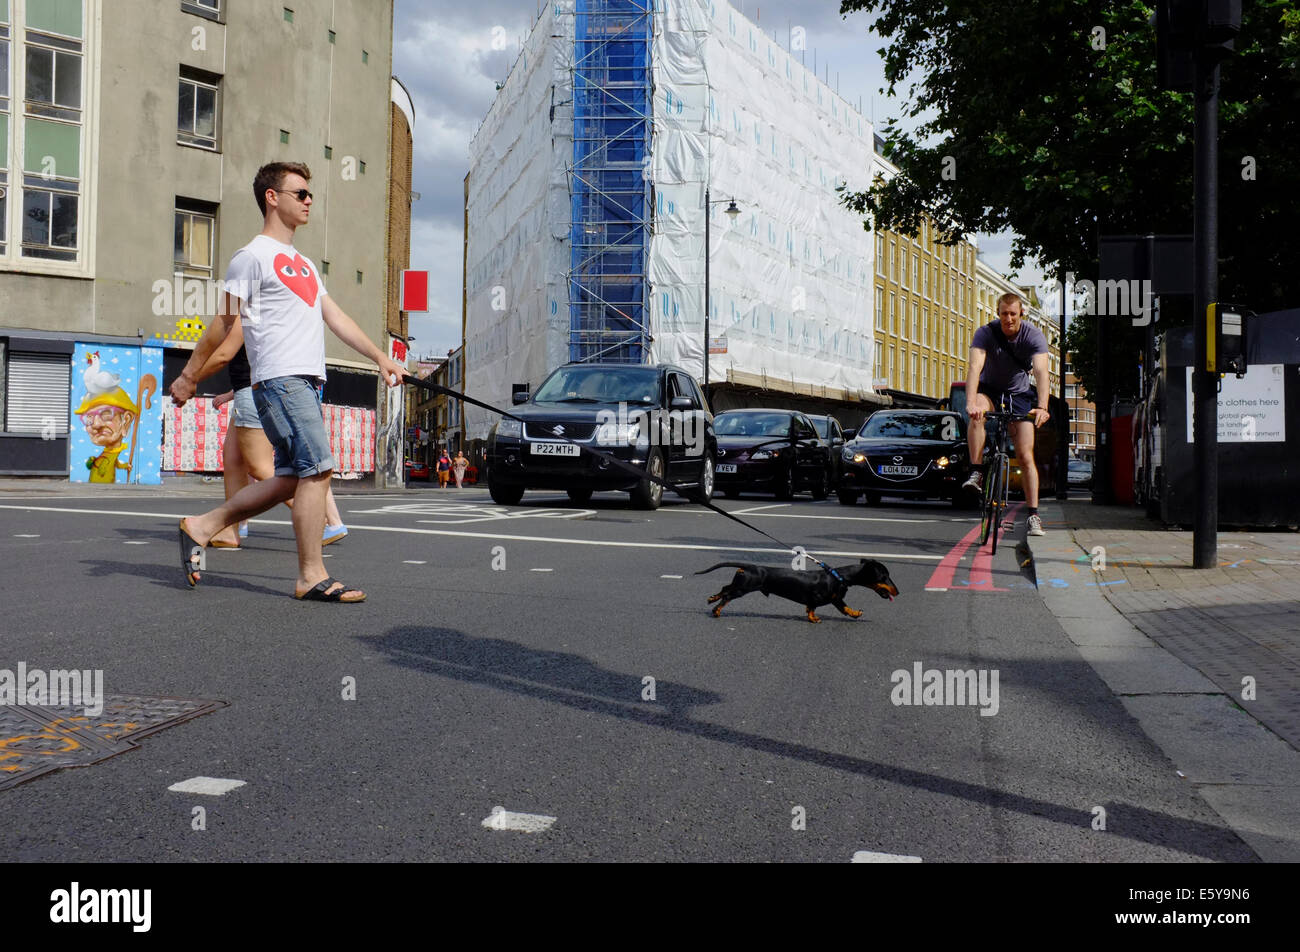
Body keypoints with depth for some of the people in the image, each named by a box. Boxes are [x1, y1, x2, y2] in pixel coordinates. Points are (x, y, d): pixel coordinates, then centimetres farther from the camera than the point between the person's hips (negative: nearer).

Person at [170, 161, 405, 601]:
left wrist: (380, 358, 17)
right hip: (280, 378, -9)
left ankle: (202, 527, 18)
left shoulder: (304, 264, 25)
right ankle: (312, 576, -9)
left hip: (306, 381, 9)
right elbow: (224, 322, -2)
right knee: (317, 468, -13)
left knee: (292, 478, 7)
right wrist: (188, 375, -1)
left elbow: (336, 318, 24)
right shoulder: (252, 256, 0)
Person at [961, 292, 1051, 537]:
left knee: (1025, 456, -7)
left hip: (1019, 393, 0)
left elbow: (1041, 372, -32)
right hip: (989, 389, 0)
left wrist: (1042, 407, -48)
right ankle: (976, 474, -32)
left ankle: (1033, 515, -3)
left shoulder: (1034, 336, -19)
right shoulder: (986, 333, -21)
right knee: (978, 412, -37)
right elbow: (975, 367, -35)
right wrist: (970, 402, -51)